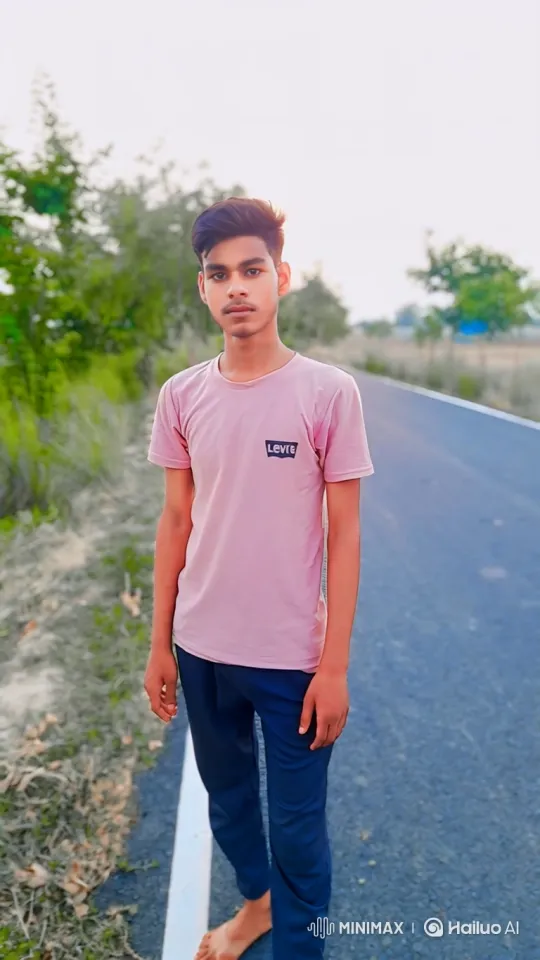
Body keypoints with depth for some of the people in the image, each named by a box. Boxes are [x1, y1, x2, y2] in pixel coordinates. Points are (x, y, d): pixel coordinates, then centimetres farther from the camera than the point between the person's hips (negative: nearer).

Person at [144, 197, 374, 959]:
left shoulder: (329, 392, -11)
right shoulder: (180, 395, -2)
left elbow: (344, 534, -8)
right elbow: (176, 521, 5)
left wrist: (334, 668, -8)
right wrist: (159, 645, 7)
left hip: (292, 658, -4)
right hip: (201, 651, 4)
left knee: (298, 827, 10)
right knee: (227, 796, 25)